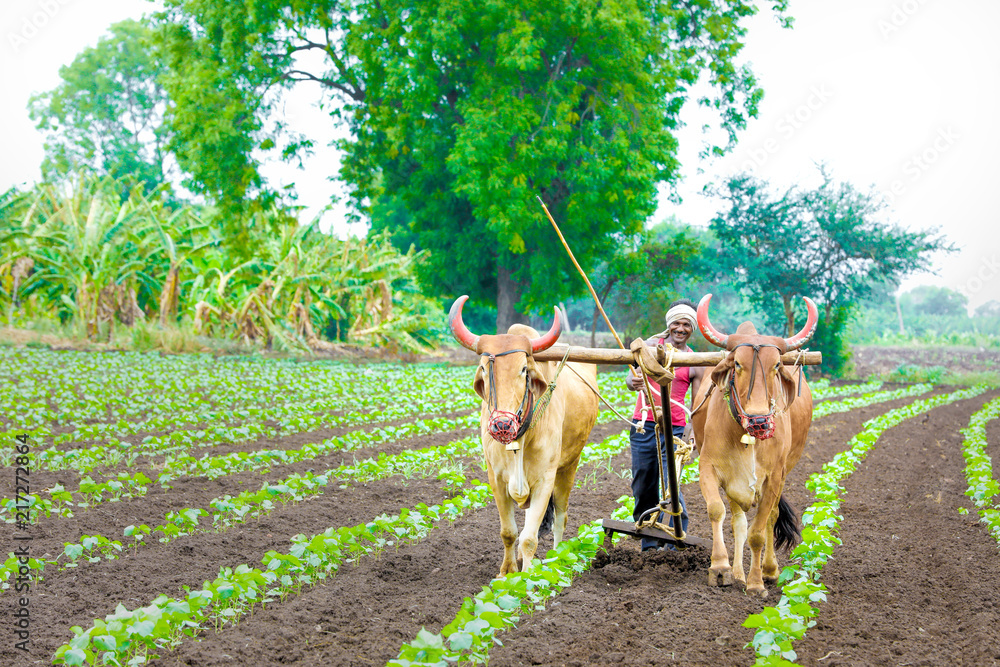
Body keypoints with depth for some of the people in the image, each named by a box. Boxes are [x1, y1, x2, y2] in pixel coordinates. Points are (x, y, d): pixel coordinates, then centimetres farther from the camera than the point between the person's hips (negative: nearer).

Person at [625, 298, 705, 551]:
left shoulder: (695, 363, 5)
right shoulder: (652, 345, 6)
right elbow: (631, 378, -2)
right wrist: (633, 382, -27)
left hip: (673, 429, -2)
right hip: (642, 426, 2)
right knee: (643, 488, 7)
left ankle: (676, 546, -2)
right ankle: (649, 545, 22)